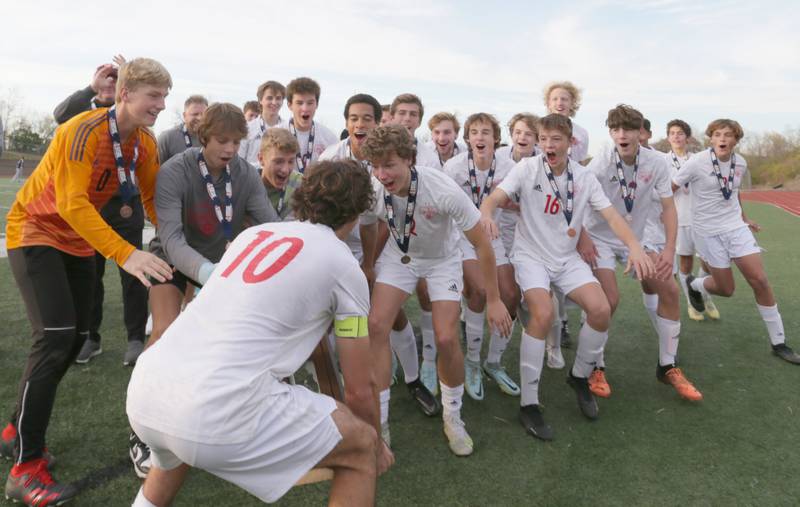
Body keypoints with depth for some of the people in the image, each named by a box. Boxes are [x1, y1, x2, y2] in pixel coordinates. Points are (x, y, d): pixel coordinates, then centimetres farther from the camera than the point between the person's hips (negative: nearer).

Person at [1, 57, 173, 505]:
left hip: (79, 240, 8)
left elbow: (154, 199, 3)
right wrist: (125, 254, -45)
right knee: (55, 336, -19)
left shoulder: (146, 144, -3)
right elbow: (71, 203, -35)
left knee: (76, 337, 9)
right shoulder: (85, 130, -27)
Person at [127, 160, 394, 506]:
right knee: (362, 447, 12)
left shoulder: (254, 233, 20)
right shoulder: (344, 266, 5)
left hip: (141, 393, 7)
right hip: (217, 412, -7)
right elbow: (360, 388, 11)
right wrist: (376, 443, 31)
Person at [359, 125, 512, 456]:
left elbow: (481, 244, -22)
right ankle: (378, 422, -2)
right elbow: (367, 229, 2)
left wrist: (494, 300, -18)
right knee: (376, 325, -17)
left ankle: (452, 417, 13)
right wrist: (367, 267, 15)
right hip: (398, 256, 2)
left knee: (446, 339, -16)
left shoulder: (444, 191, -34)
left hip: (441, 260, -2)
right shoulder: (372, 192, -24)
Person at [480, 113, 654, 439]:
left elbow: (612, 216, -4)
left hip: (567, 258, 4)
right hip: (530, 256, -3)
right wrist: (487, 213, -41)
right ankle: (528, 403, -15)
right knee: (543, 313, -28)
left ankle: (580, 376, 13)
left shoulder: (585, 179, 2)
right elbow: (495, 197, -16)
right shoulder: (527, 168, -6)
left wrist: (634, 247, -22)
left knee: (601, 310, -16)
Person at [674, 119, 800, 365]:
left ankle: (778, 342, 8)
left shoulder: (740, 163, 2)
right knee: (726, 289, 1)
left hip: (736, 227, 4)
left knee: (760, 280, -4)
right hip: (708, 232, -4)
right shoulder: (697, 163, -15)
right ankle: (694, 284, 37)